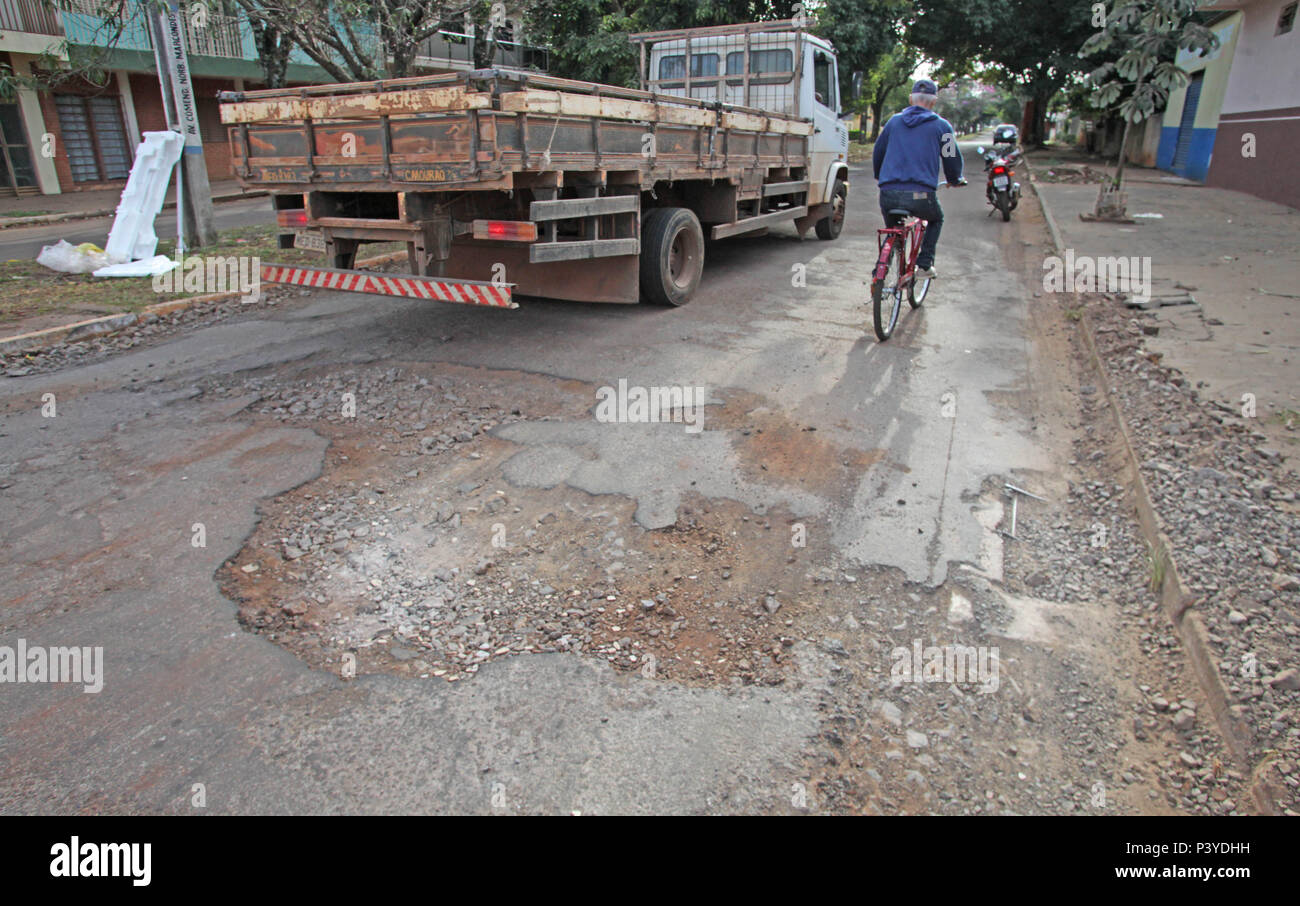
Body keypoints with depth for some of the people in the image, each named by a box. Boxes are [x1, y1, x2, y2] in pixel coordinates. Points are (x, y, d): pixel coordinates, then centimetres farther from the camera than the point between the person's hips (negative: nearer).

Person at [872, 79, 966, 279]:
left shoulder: (894, 121, 15)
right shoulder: (941, 126, 8)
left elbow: (877, 151, 22)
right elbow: (952, 158, 11)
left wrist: (879, 177, 41)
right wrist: (955, 180, 32)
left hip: (889, 194, 2)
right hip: (922, 195, -2)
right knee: (936, 220, 29)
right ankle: (924, 264, 18)